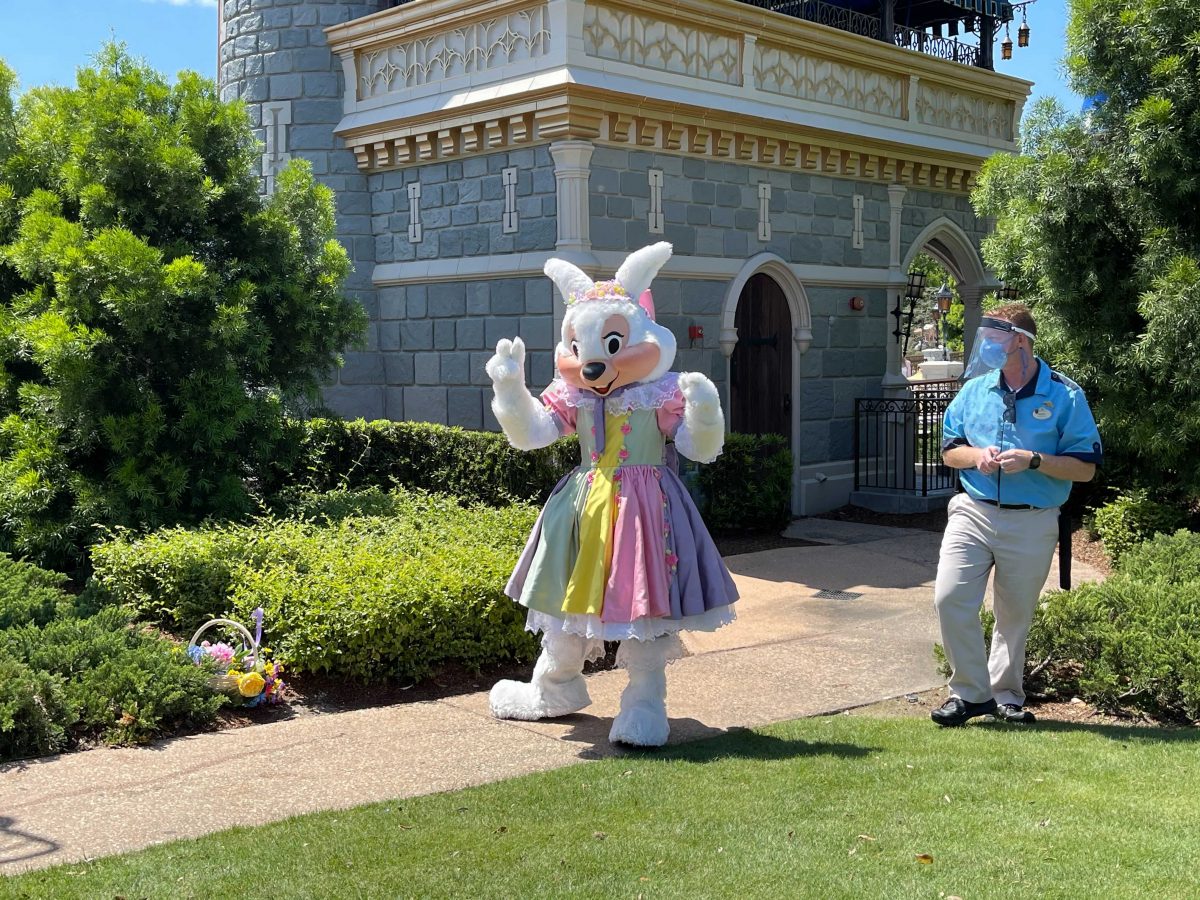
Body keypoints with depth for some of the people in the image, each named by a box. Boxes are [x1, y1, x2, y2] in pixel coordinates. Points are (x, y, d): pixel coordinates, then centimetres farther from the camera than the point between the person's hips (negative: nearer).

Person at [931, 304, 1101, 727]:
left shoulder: (1064, 396, -6)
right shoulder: (975, 389, 4)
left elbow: (1085, 468, -6)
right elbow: (949, 450, 11)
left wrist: (1033, 460, -20)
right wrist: (976, 456, -11)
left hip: (1032, 523, -2)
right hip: (973, 513, 2)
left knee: (1015, 615, 10)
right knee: (950, 598, -10)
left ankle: (1006, 694, 30)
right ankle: (970, 692, 4)